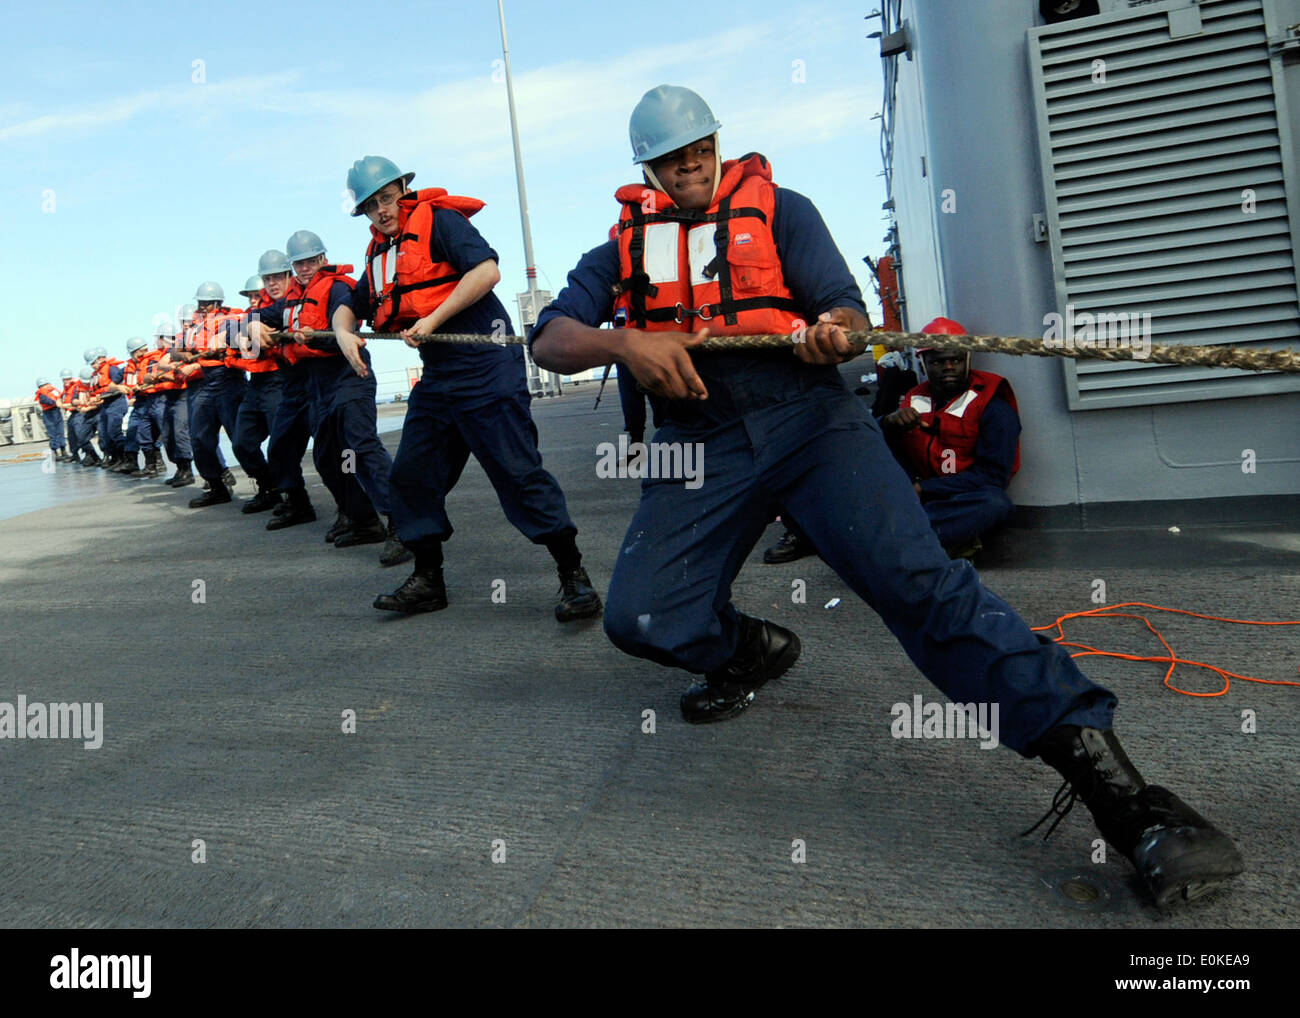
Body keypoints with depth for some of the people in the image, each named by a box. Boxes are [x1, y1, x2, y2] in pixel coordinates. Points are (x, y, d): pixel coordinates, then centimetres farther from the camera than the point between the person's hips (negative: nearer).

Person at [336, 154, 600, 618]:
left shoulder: (437, 219, -4)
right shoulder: (380, 254, 19)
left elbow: (486, 270, -19)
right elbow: (350, 308, 26)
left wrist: (432, 319, -18)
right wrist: (344, 333, 2)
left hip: (484, 366, -9)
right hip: (437, 375, 9)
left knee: (518, 471, -11)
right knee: (412, 472, 9)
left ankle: (574, 575, -4)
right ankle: (427, 580, 21)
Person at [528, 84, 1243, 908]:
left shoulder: (778, 210, 12)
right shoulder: (622, 250, 16)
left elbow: (845, 309, 3)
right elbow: (551, 339, 5)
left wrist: (832, 335, -23)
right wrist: (623, 343, -17)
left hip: (807, 416, -2)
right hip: (704, 445, 3)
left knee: (913, 575, -24)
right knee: (639, 615, -12)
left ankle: (1103, 771, -24)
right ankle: (753, 651, 21)